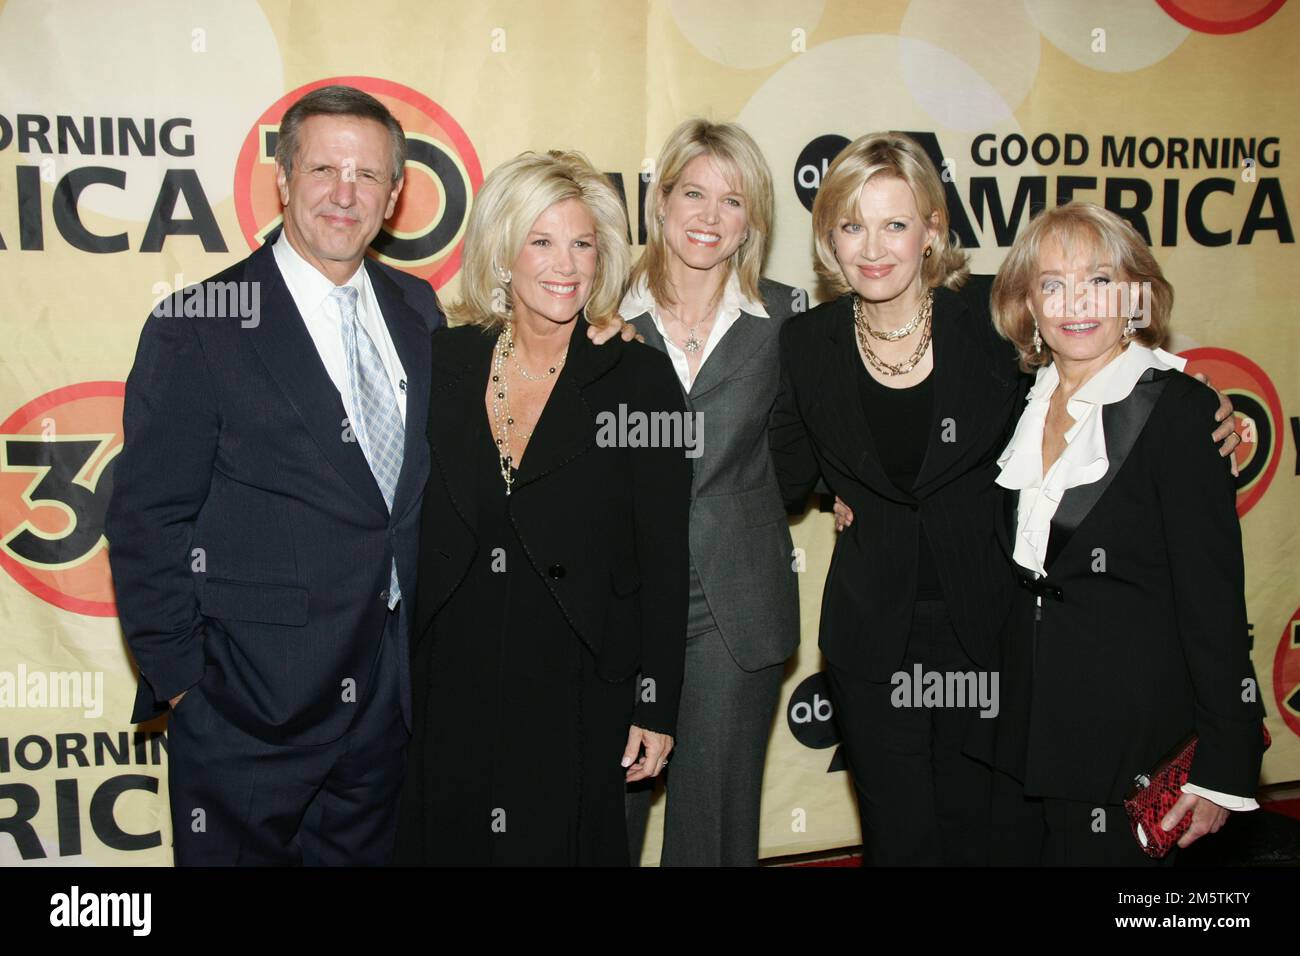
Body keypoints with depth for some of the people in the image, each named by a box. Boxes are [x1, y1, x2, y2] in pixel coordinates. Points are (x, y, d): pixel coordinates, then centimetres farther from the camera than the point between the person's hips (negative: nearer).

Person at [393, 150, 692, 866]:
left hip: (578, 691, -2)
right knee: (446, 843, 13)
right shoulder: (443, 363, 2)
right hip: (451, 686, 3)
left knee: (563, 842, 9)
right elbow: (408, 527, 7)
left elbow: (664, 559, -5)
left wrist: (656, 708, -6)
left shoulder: (639, 378, -5)